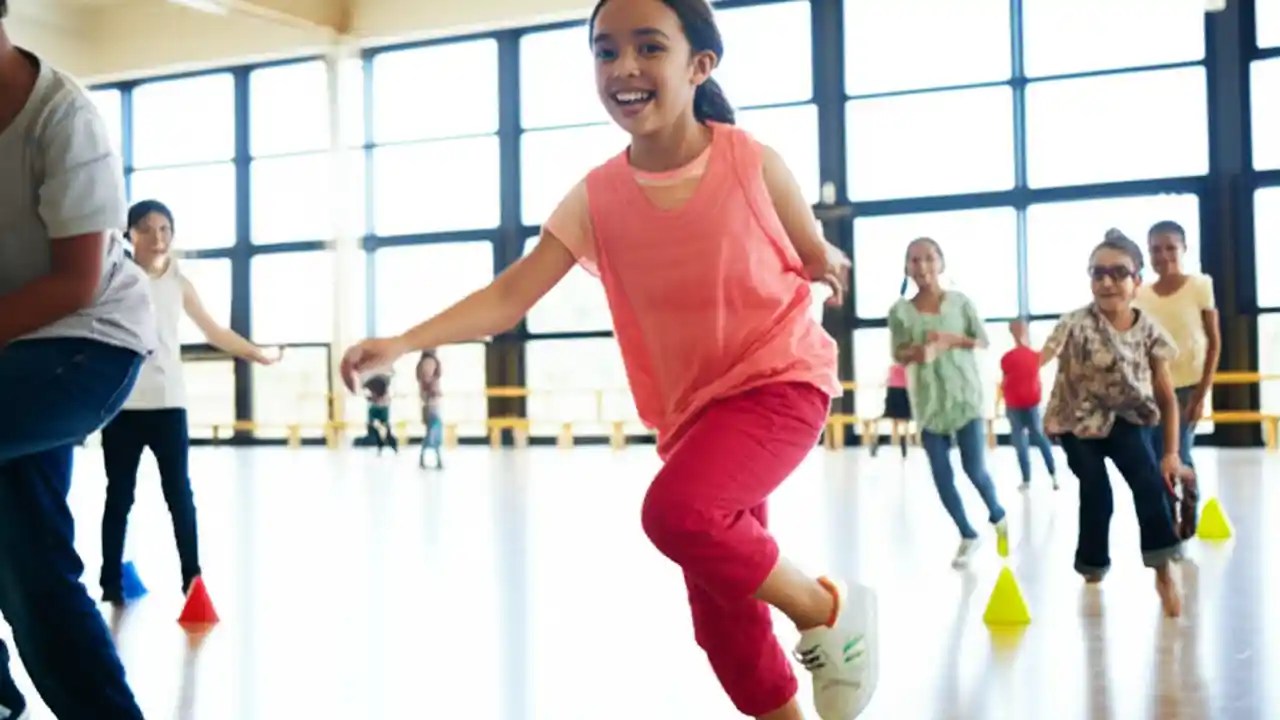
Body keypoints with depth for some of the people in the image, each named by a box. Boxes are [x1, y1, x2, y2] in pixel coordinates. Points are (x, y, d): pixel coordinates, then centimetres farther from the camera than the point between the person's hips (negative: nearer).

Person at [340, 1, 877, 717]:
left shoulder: (753, 162, -15)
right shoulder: (596, 198, -9)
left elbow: (815, 258, 6)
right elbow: (510, 295, -18)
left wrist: (827, 262, -9)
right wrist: (403, 342, -26)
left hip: (780, 380, -4)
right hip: (690, 408, 5)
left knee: (676, 510, -31)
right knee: (720, 613, 9)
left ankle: (827, 610, -6)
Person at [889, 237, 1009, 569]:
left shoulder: (960, 301, -2)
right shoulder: (900, 311, -1)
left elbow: (983, 341, 3)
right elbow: (898, 353, 2)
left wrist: (953, 340, -15)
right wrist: (915, 352, -20)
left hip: (964, 395, -1)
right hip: (928, 403, 1)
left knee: (975, 468, -2)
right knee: (941, 475, 2)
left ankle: (998, 516, 28)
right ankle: (967, 536, 19)